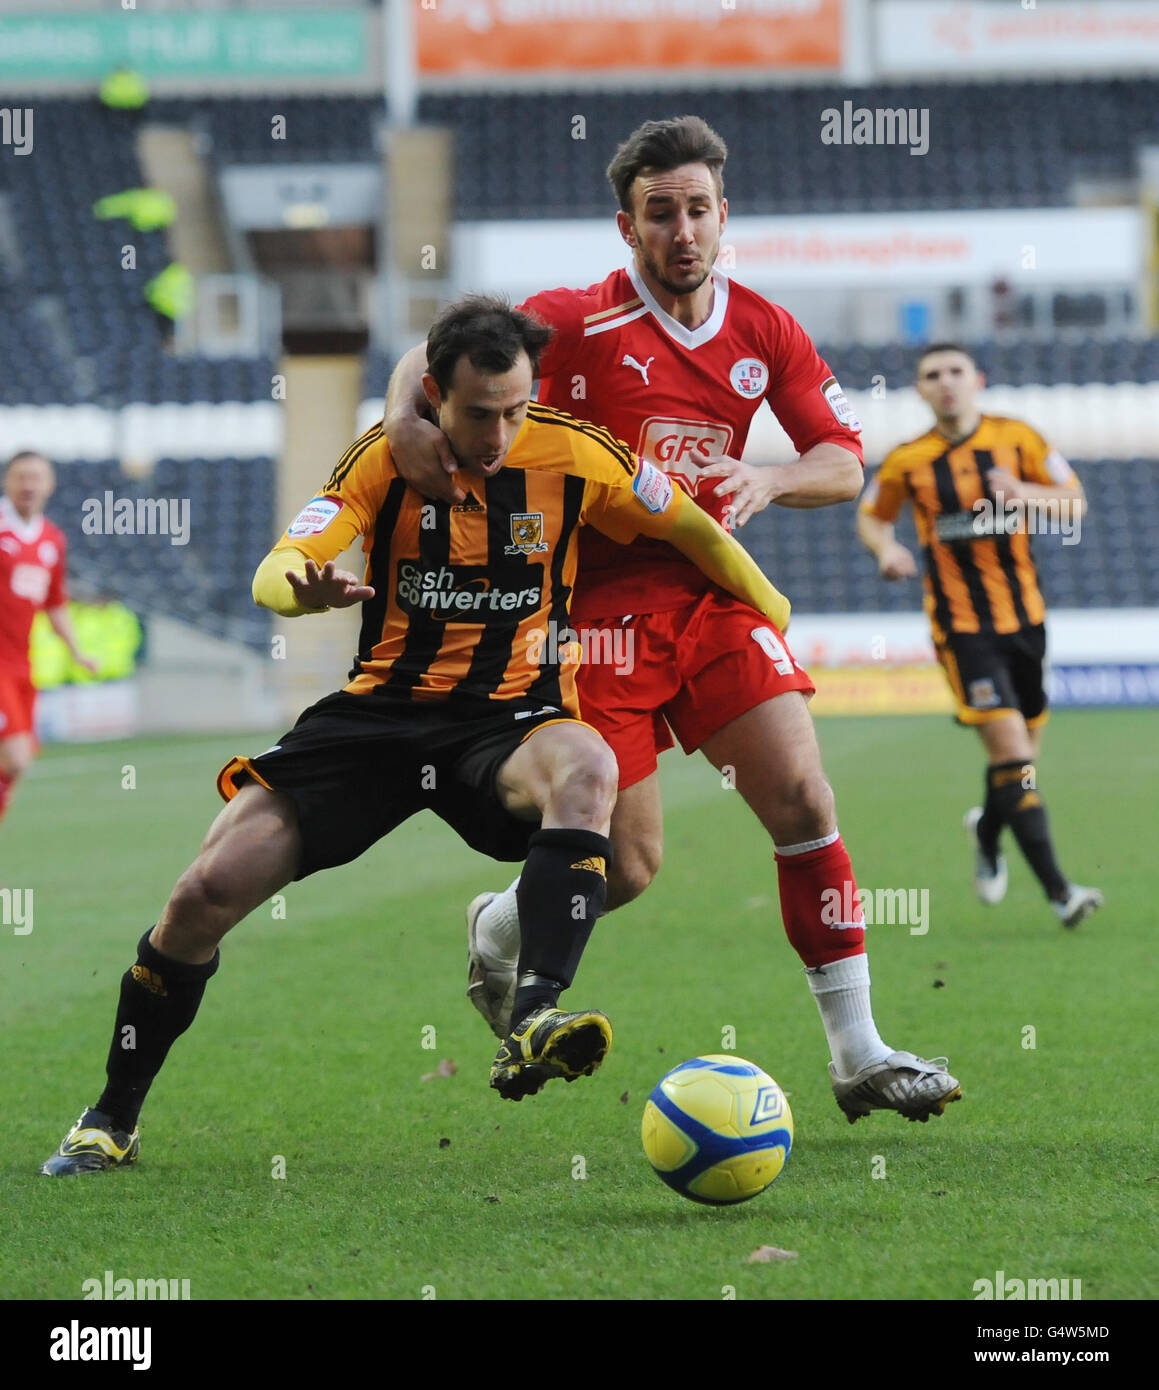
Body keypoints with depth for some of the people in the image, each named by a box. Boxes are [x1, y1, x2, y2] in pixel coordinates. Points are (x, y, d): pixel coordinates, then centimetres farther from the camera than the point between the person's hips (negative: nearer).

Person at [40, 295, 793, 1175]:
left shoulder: (572, 456, -6)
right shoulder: (387, 457, -8)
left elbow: (688, 527, 12)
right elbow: (274, 574, -19)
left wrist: (773, 610, 10)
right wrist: (303, 589, -42)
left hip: (511, 717, 0)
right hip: (382, 709, 1)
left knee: (585, 769, -38)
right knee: (209, 891, -10)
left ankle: (534, 1021, -48)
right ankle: (113, 1120, 10)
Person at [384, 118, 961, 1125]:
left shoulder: (765, 332, 6)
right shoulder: (579, 322, -7)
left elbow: (845, 463, 10)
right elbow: (431, 357, -4)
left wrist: (766, 483, -10)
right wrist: (407, 426, -25)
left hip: (714, 592, 4)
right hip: (603, 609, -4)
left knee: (803, 797, -11)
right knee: (627, 868, -5)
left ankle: (858, 1055, -4)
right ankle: (497, 932, 30)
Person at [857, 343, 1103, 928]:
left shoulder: (1017, 439, 1)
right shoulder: (907, 462, -1)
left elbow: (1074, 507, 1)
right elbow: (871, 516, 15)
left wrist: (1026, 494, -19)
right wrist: (885, 549, -7)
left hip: (1023, 614, 3)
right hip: (960, 623, -3)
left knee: (1022, 747, 12)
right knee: (1011, 748, -16)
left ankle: (987, 833, 46)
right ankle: (1056, 890, -18)